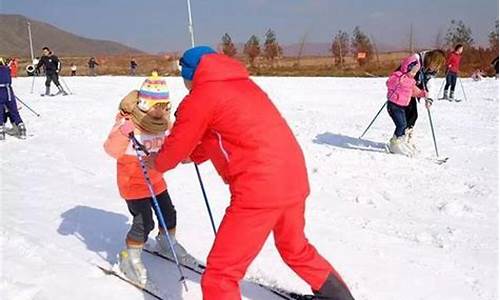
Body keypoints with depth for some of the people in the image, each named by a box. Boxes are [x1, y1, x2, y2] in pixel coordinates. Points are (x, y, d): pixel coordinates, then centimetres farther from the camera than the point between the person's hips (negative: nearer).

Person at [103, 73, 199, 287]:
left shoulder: (164, 123, -1)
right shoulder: (129, 123, -23)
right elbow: (112, 150, -32)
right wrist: (124, 132, -48)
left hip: (155, 179, 7)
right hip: (133, 181, -7)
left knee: (168, 214, 16)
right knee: (144, 222, -11)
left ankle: (167, 244, 44)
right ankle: (130, 258, 12)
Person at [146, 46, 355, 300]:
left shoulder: (200, 97, -4)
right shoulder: (242, 83, 20)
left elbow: (175, 147, 8)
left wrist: (155, 163, 28)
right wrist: (191, 154, 42)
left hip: (260, 189, -9)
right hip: (294, 179, 9)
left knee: (220, 274, 0)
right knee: (295, 248, 32)